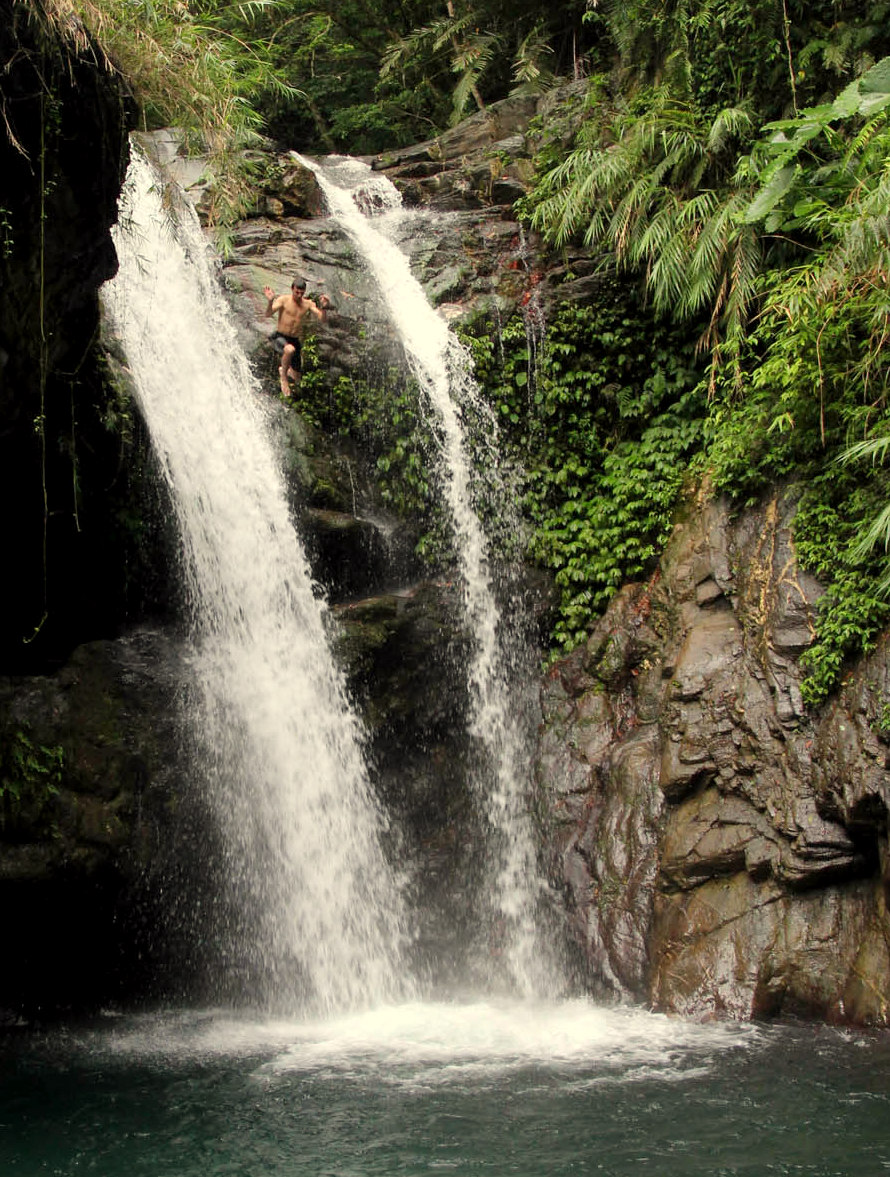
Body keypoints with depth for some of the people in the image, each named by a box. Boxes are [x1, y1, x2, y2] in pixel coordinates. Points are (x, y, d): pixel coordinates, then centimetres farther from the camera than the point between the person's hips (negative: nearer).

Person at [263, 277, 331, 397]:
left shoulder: (308, 304, 1)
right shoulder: (283, 300, -10)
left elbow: (321, 318, -7)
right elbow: (268, 315, -20)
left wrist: (324, 307, -28)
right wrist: (270, 301, -40)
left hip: (295, 341, 4)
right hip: (280, 337, -4)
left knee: (297, 380, 8)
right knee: (290, 350, -43)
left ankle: (286, 371, 45)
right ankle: (283, 376, -17)